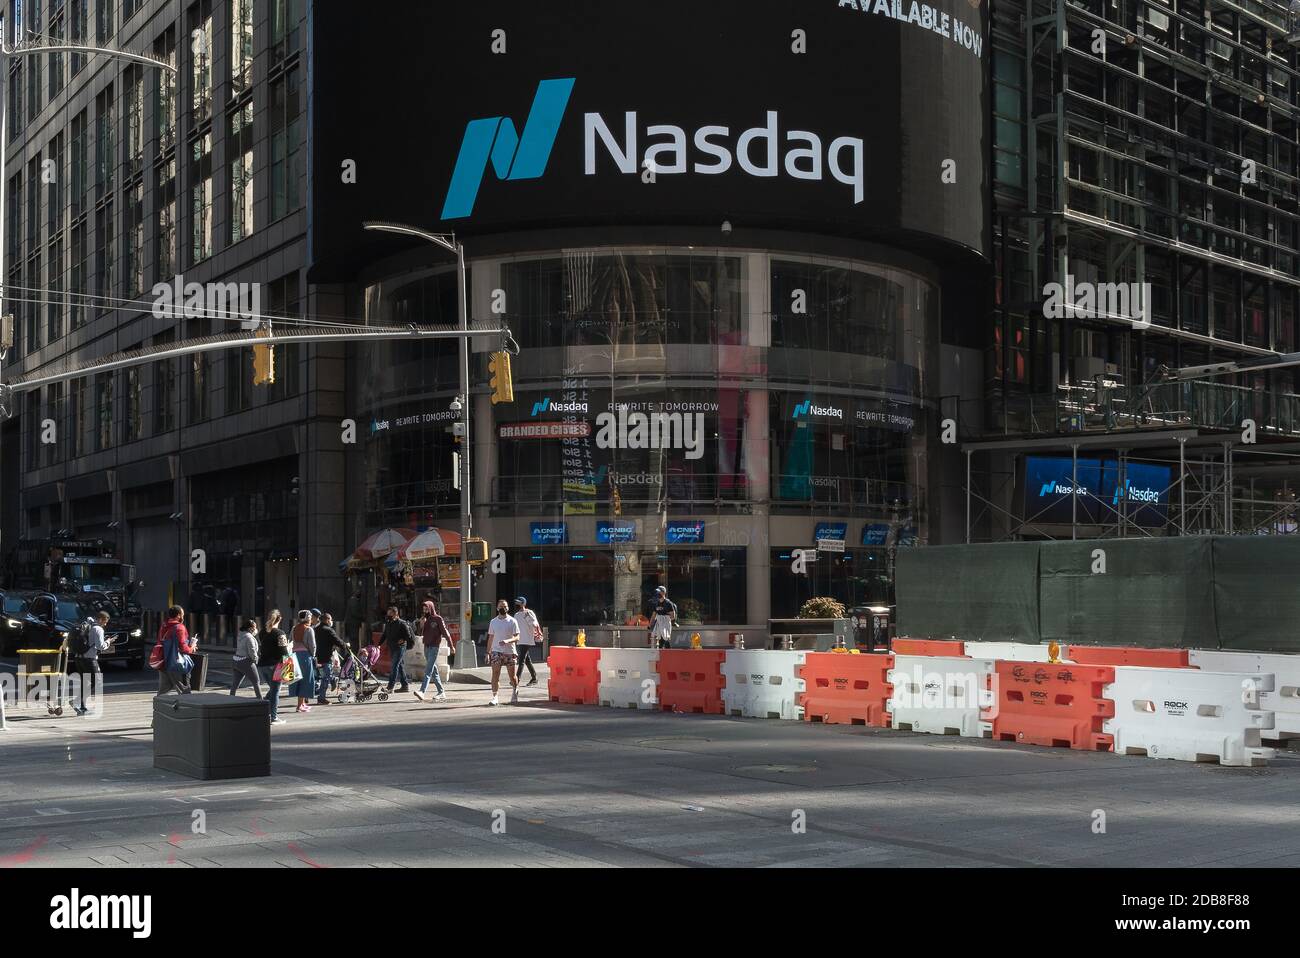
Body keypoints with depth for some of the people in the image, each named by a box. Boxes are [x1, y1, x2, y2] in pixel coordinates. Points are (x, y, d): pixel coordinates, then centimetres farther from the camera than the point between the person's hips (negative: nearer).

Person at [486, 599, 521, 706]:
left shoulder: (512, 621, -1)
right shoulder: (493, 622, 9)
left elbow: (517, 637, -6)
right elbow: (490, 638, 14)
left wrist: (507, 641, -26)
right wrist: (488, 653, 9)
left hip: (510, 652, -1)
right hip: (496, 651, 1)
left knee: (512, 675, 8)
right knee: (495, 674, -12)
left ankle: (515, 691, 35)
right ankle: (494, 697, -12)